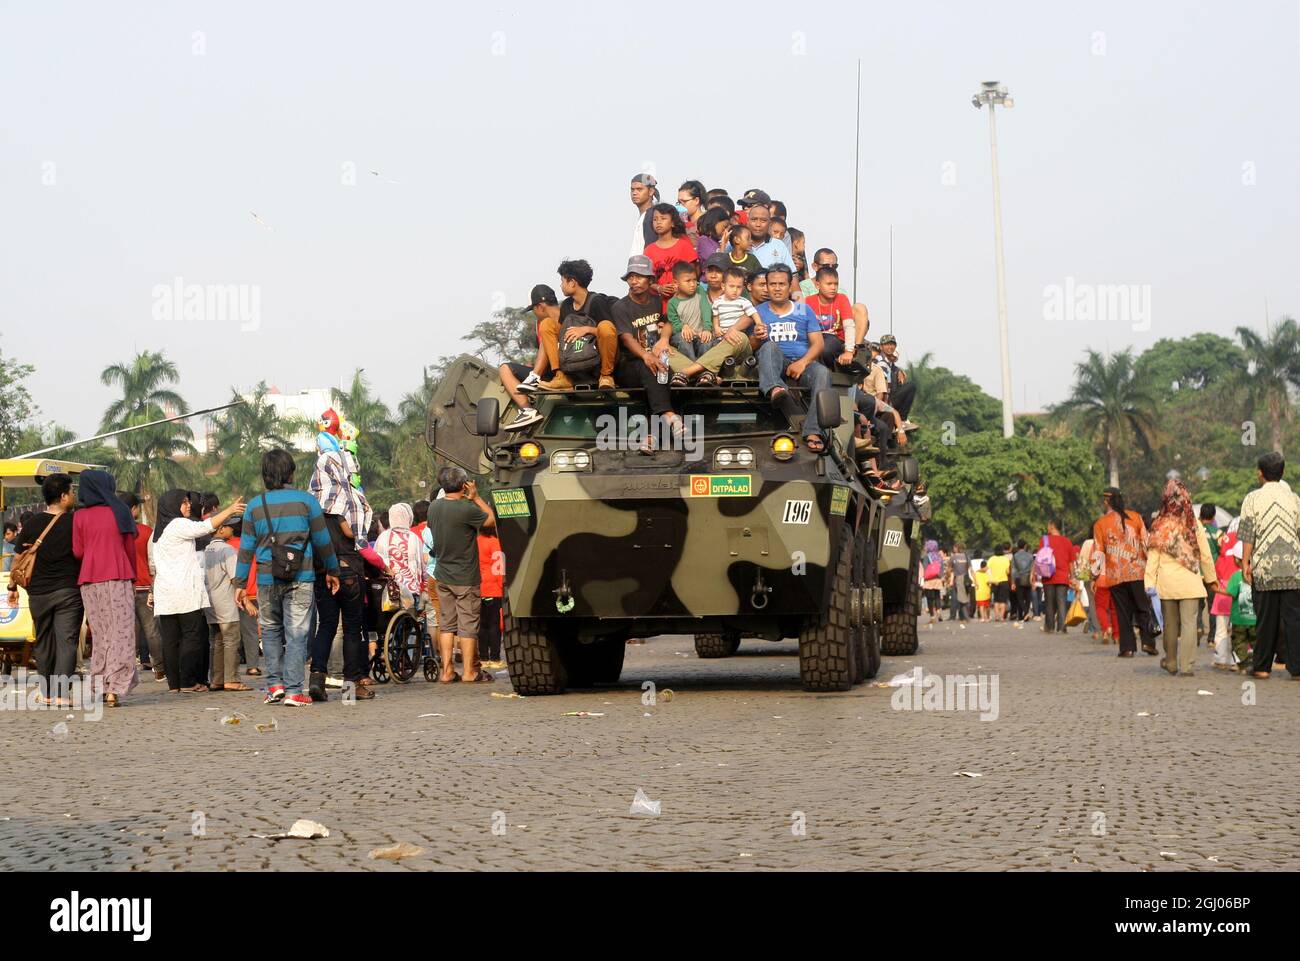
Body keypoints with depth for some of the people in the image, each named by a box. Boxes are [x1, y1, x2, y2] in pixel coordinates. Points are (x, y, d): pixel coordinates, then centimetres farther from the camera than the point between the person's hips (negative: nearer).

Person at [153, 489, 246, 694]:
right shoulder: (179, 525, -7)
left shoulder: (158, 531, 19)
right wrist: (230, 510, -9)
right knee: (192, 635, -4)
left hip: (165, 594, 8)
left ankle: (174, 683, 3)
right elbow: (205, 527, -14)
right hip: (186, 592, -8)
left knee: (170, 638, 4)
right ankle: (188, 682, -8)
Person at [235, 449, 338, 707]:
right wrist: (332, 570, 16)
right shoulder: (306, 501, -2)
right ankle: (293, 690, -3)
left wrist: (240, 583, 11)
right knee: (297, 634, 0)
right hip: (300, 579, -2)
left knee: (271, 631, 17)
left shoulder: (255, 505, 4)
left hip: (267, 579, 2)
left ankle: (275, 684, 10)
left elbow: (246, 547, 5)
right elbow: (322, 541, 3)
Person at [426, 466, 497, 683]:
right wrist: (476, 497, -1)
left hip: (443, 577, 6)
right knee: (468, 625, 2)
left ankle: (447, 671, 11)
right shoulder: (466, 509, -20)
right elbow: (491, 520, -9)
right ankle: (470, 671, 6)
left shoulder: (434, 508, 1)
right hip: (465, 577, -6)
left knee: (447, 623, 11)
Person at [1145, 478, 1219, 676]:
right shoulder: (1194, 524, -3)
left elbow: (1152, 558, -3)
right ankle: (1186, 665, -8)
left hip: (1166, 583, 1)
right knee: (1189, 623, -1)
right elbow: (1206, 555, 3)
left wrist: (1149, 585, -1)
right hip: (1190, 581, -1)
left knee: (1170, 623, 14)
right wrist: (1211, 578, 16)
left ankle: (1171, 662, 27)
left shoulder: (1159, 526, -3)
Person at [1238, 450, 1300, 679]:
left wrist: (1245, 563, -2)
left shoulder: (1253, 499, 0)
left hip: (1264, 568, -1)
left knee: (1266, 618, 5)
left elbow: (1247, 535, -5)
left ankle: (1262, 667, 10)